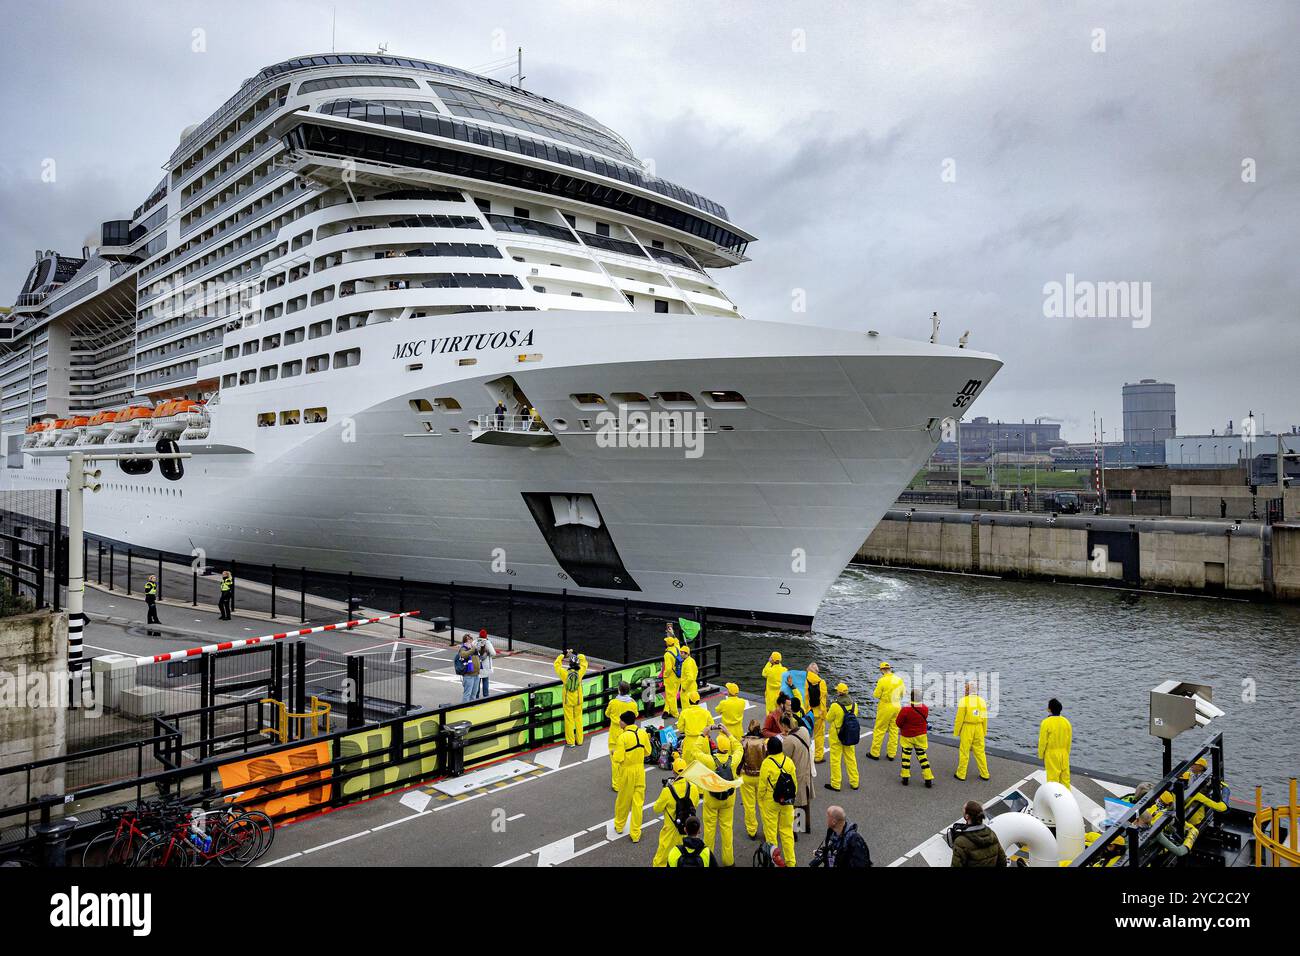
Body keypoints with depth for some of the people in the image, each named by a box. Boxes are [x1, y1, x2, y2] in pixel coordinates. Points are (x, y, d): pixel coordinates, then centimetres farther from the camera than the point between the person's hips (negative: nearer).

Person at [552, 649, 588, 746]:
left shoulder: (565, 673, -19)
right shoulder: (580, 673, -15)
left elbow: (557, 664, -1)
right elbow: (584, 662, 3)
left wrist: (563, 655, 5)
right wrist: (577, 655, 6)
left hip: (568, 700, -2)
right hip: (578, 700, 2)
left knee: (569, 720, 8)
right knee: (578, 719, 15)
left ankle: (570, 741, 15)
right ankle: (579, 740, 24)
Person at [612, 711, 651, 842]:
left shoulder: (623, 737, -21)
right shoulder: (642, 733, -6)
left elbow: (619, 758, -21)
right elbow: (647, 752, 3)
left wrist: (614, 751, -2)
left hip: (627, 772, -3)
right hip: (640, 770, 3)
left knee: (623, 800, 17)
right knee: (638, 802, 9)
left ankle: (619, 825, 38)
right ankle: (635, 834, 13)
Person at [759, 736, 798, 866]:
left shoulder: (767, 764, -18)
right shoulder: (789, 761, -8)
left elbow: (762, 786, -12)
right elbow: (795, 782, 1)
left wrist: (760, 802, 3)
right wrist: (793, 797, 16)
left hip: (770, 802, -4)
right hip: (787, 802, 4)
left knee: (771, 832, 11)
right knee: (787, 831, 16)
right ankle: (790, 861, 23)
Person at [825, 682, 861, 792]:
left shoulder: (835, 706, -24)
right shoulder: (853, 704, -9)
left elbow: (828, 719, -11)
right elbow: (854, 716, 6)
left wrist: (828, 712, 9)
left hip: (837, 736, -5)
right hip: (850, 736, 5)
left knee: (836, 760, 9)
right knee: (851, 759, 19)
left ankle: (835, 784, 16)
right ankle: (854, 782, 28)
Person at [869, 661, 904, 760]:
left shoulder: (882, 680, -17)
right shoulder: (899, 679, -1)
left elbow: (876, 695, -13)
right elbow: (902, 694, 9)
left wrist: (873, 693, 8)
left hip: (885, 707, -5)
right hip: (897, 706, 5)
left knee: (879, 730, 5)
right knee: (894, 730, 13)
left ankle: (875, 753, 12)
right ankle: (891, 754, 19)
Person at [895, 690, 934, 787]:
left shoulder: (906, 710, -25)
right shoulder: (925, 709, -11)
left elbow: (898, 722, -14)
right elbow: (925, 719, 7)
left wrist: (903, 728, 7)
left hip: (907, 736, -3)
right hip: (921, 736, 3)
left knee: (906, 754, 12)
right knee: (922, 755, 12)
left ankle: (905, 778, 16)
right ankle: (928, 779, 12)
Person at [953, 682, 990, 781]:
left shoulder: (964, 701, -14)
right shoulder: (982, 701, 1)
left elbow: (959, 718, -13)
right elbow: (985, 718, 5)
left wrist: (956, 732, -4)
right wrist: (984, 732, 16)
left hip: (967, 729, -4)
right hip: (979, 729, 4)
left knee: (964, 752, 5)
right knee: (980, 751, 13)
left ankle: (961, 774, 11)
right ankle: (984, 774, 15)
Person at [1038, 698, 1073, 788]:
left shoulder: (1046, 722, -16)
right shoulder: (1066, 722, -1)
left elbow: (1043, 741, -12)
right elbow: (1069, 740, 6)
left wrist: (1041, 755, 0)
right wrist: (1066, 754, 19)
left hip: (1051, 754, -5)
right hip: (1064, 753, 5)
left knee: (1052, 777, 3)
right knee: (1065, 776, 14)